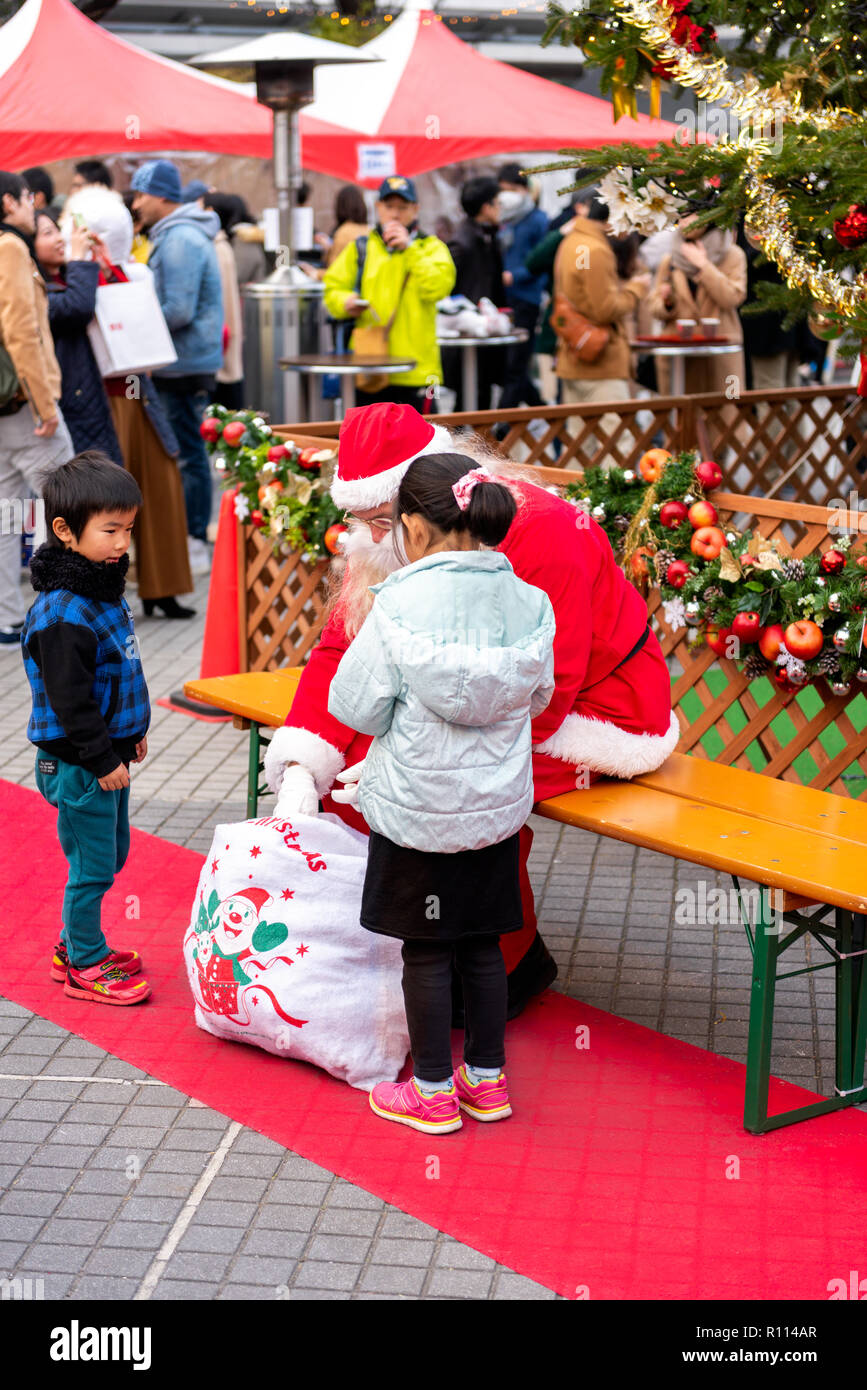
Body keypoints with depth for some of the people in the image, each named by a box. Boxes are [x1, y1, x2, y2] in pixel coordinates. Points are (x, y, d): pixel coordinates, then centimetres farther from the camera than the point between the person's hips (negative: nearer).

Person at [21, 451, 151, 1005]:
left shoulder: (105, 592, 8)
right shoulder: (62, 616, -24)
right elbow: (69, 699, -23)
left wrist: (133, 734, 24)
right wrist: (103, 759, -20)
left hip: (109, 754, 10)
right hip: (79, 765, -10)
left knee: (112, 853, 20)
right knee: (93, 865, 1)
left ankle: (76, 944, 35)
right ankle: (85, 968, 16)